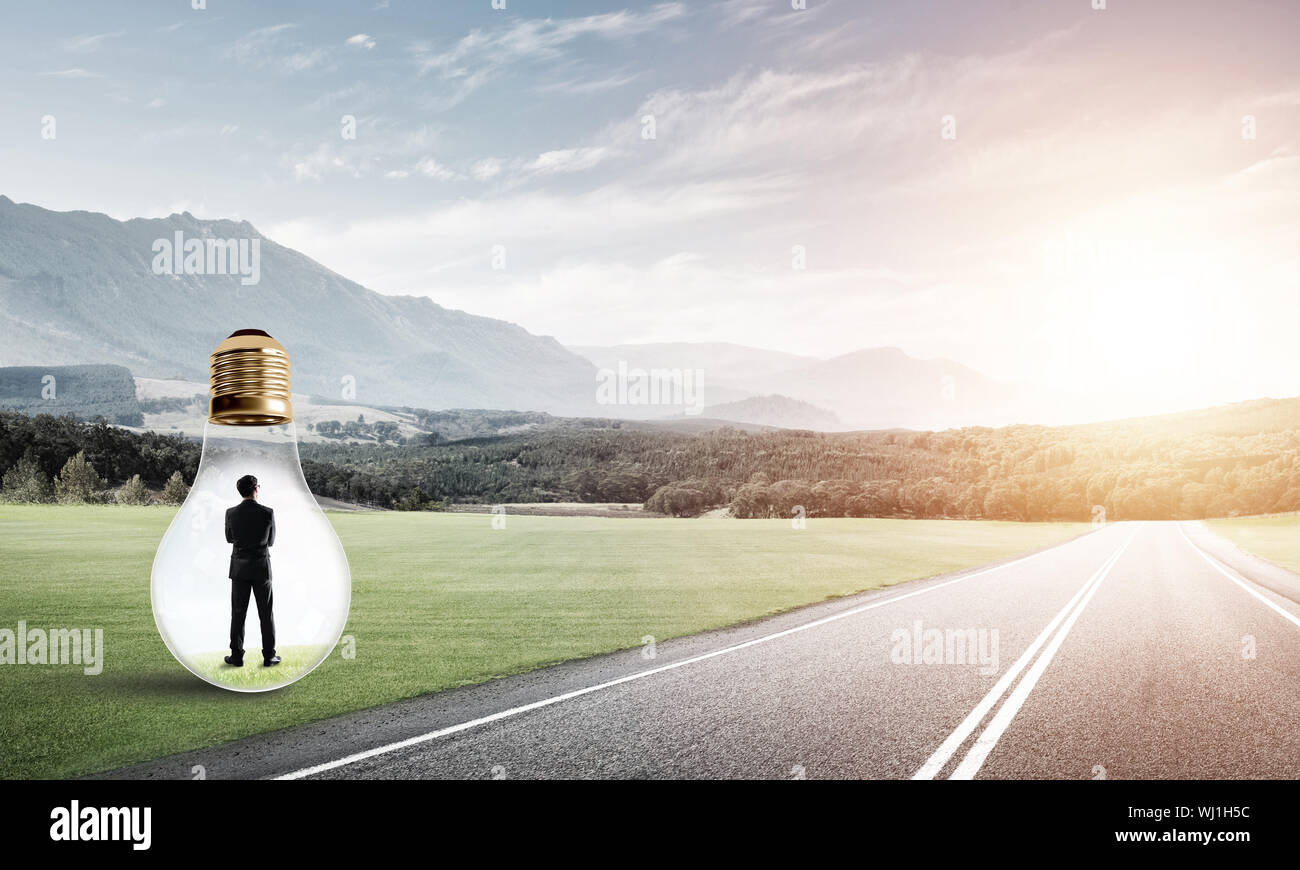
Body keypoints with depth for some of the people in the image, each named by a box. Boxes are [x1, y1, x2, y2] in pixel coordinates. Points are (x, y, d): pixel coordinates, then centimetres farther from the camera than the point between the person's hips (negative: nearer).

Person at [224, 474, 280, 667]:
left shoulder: (231, 513, -6)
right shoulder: (268, 513, -11)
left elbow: (229, 538, 11)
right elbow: (270, 541, 4)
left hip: (240, 568, 1)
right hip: (261, 568, -1)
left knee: (238, 613, 8)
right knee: (266, 613, 7)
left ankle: (237, 656, 9)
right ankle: (269, 656, 10)